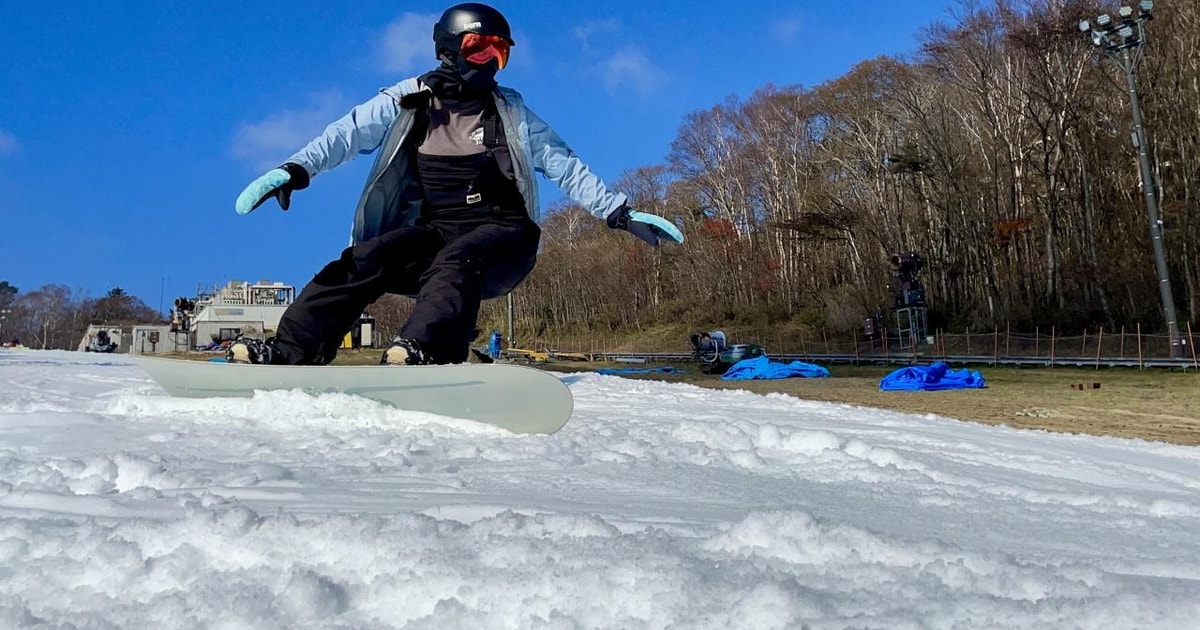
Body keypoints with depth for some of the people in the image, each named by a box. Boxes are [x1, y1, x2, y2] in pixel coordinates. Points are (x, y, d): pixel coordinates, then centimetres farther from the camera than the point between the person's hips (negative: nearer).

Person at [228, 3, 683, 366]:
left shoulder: (510, 111, 12)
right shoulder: (408, 101, 8)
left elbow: (565, 166, 12)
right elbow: (348, 134, -4)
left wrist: (621, 214, 4)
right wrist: (295, 170, -22)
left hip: (501, 234, -1)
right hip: (435, 232, 1)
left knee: (456, 260, -35)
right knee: (366, 258, -26)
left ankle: (426, 354, -58)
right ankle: (289, 353, -32)